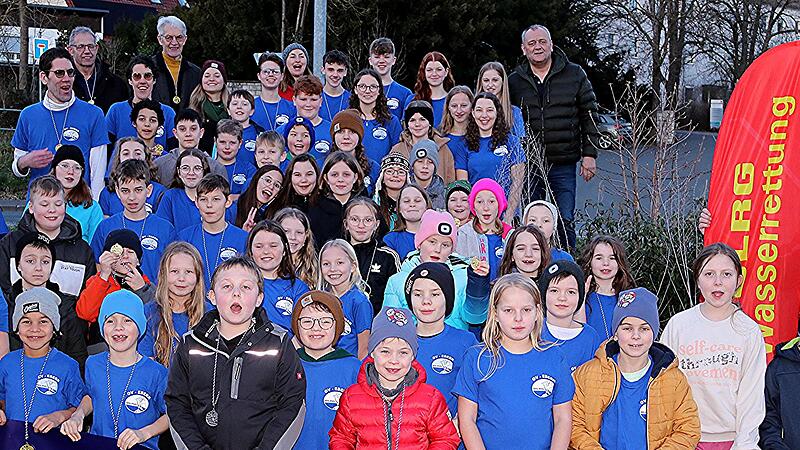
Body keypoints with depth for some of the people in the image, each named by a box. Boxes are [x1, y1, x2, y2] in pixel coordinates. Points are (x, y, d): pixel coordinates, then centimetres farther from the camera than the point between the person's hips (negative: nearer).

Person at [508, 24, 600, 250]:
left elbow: (589, 115, 6)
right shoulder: (514, 81, 6)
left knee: (565, 223, 1)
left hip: (563, 165, -1)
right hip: (527, 165, 1)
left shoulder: (574, 75, 5)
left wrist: (589, 154, -1)